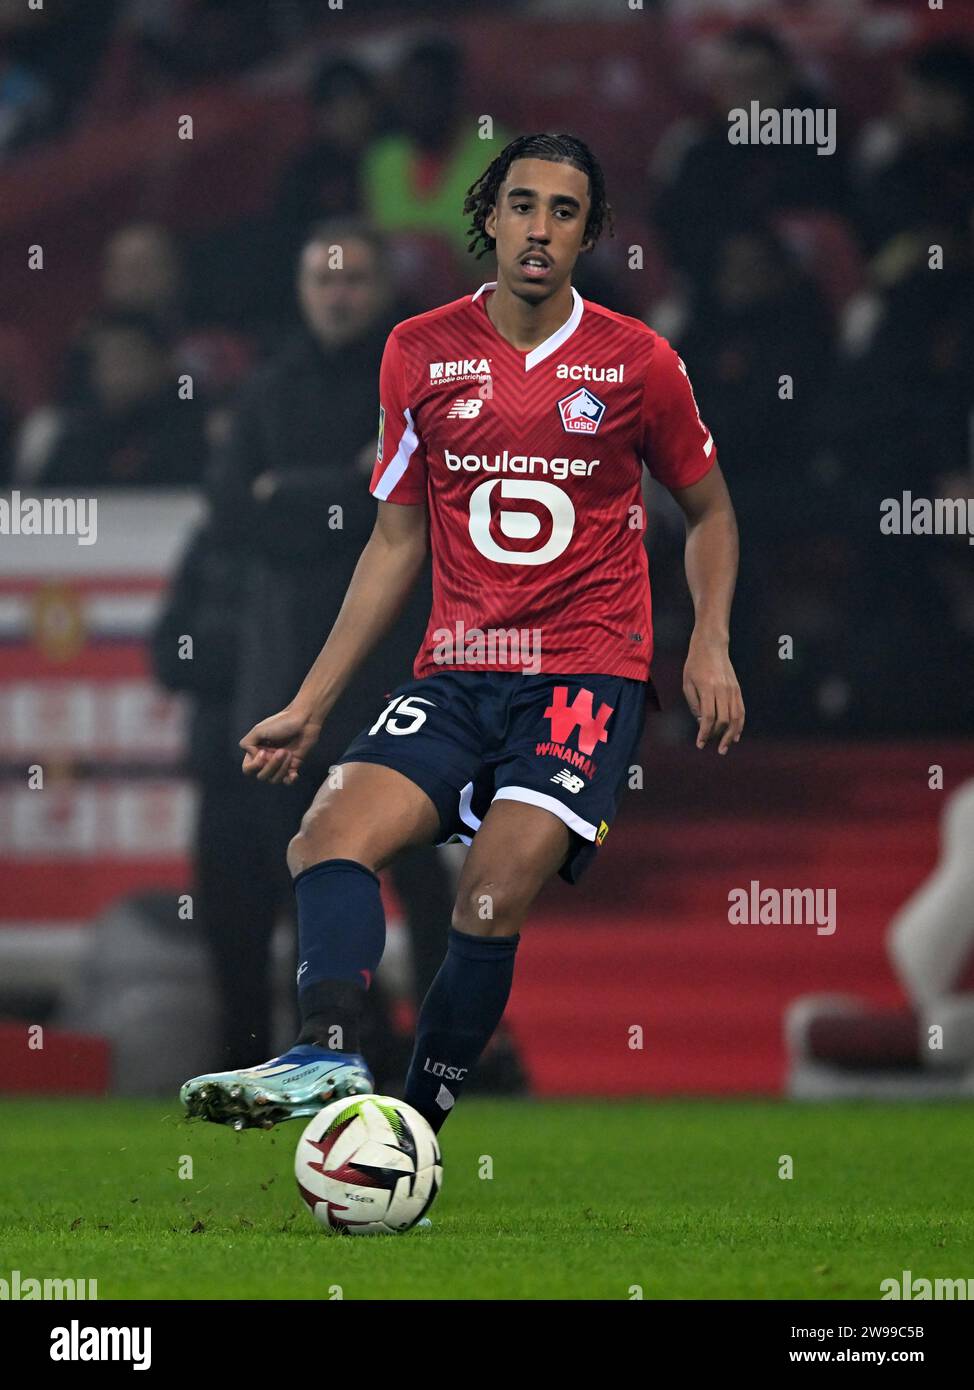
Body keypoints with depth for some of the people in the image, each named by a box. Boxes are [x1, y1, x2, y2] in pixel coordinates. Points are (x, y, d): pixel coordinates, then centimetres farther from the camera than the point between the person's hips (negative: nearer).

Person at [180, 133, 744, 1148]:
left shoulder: (637, 362, 1)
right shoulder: (420, 354, 7)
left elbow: (708, 509, 16)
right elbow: (398, 541, 14)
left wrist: (710, 644, 0)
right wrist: (311, 704, 12)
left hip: (589, 671, -3)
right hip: (456, 673, 3)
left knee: (495, 899, -21)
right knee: (332, 832, -23)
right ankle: (328, 1054, -41)